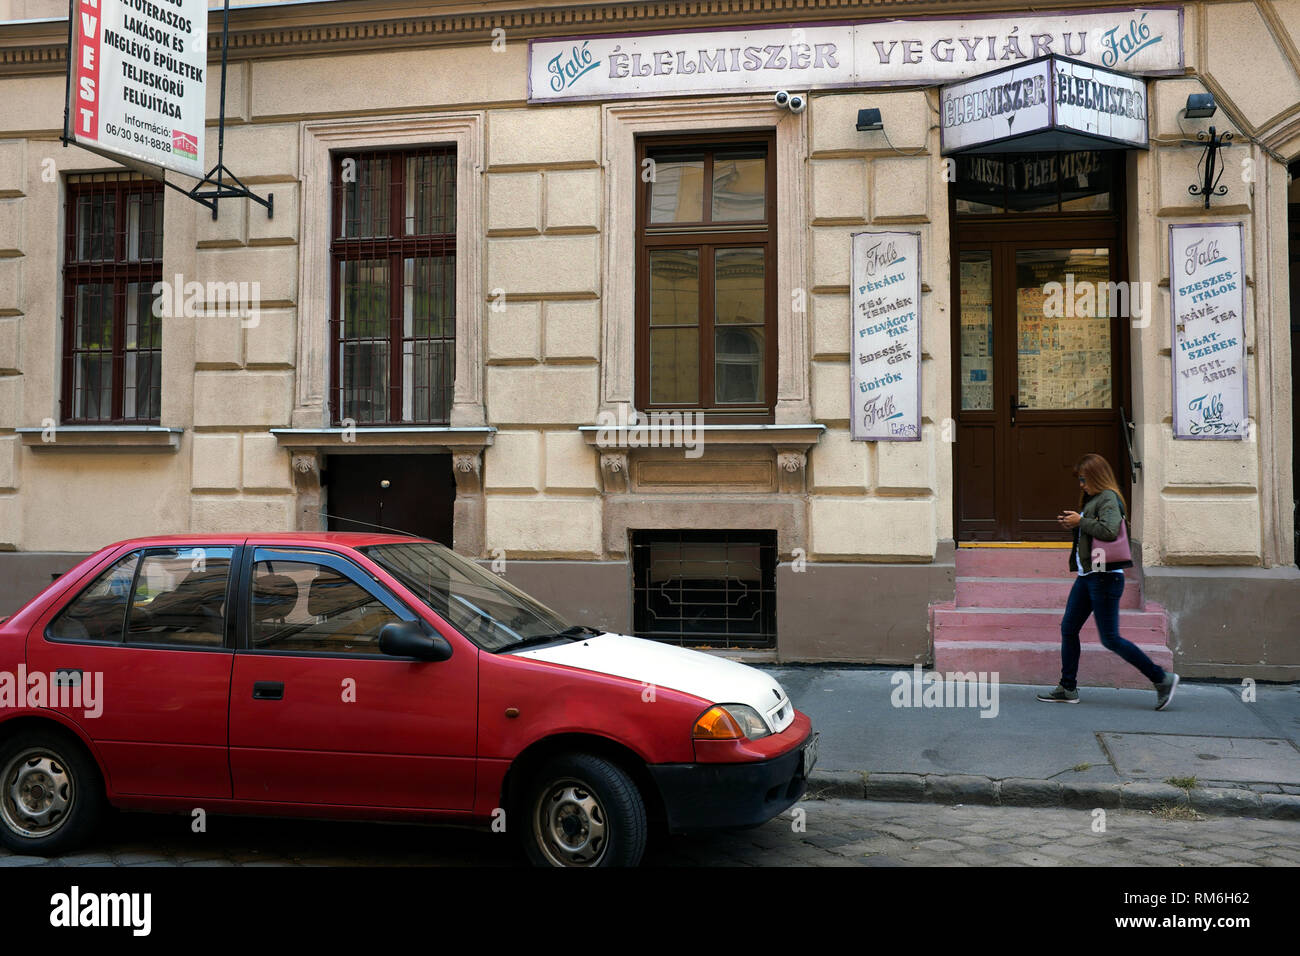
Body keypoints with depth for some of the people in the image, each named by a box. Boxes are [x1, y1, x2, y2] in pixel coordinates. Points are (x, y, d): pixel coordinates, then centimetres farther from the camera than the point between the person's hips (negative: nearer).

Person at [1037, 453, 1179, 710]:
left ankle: (1162, 678, 6)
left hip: (1105, 577, -10)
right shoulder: (1092, 499, 17)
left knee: (1110, 639, -6)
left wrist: (1080, 521, -16)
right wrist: (1073, 524, 5)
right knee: (1068, 628, 10)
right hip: (1087, 576, 10)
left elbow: (1109, 531, -28)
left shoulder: (1108, 498, -12)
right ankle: (1068, 688, 17)